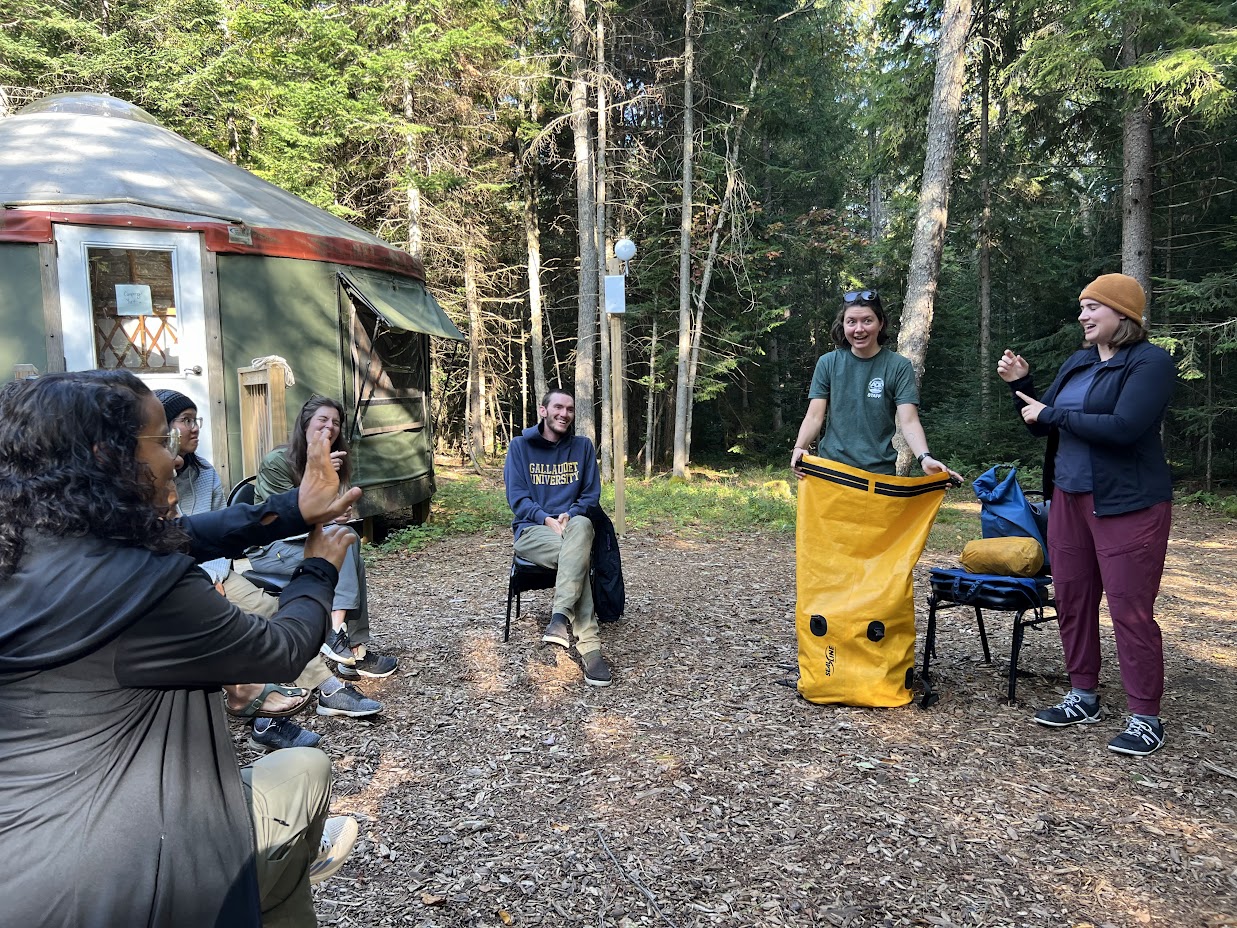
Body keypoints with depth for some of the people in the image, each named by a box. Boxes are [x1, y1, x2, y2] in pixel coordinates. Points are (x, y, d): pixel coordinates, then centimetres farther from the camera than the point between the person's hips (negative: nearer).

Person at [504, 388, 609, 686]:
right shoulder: (520, 446, 5)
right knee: (578, 556, -35)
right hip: (532, 529, -2)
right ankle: (588, 646, -40)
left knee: (582, 525, -38)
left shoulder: (583, 446, 11)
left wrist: (570, 515, -13)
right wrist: (548, 520, -18)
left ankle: (561, 617, -46)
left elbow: (592, 494, 9)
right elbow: (517, 498, -2)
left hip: (573, 524, 2)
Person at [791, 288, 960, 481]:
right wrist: (799, 448, -21)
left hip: (880, 472, -1)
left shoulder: (898, 367, -3)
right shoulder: (828, 363, 2)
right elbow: (814, 417, -2)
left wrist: (925, 458, -28)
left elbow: (909, 422, -10)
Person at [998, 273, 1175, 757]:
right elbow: (1042, 424, 16)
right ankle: (1083, 696, 25)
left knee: (1130, 609, -3)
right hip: (1069, 496, 8)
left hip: (1129, 503, -7)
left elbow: (1124, 428, -24)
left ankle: (1146, 718, 11)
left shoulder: (1150, 362, -10)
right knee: (1072, 598, 11)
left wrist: (1052, 413, -16)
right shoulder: (1076, 363, 11)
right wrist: (1021, 385, 1)